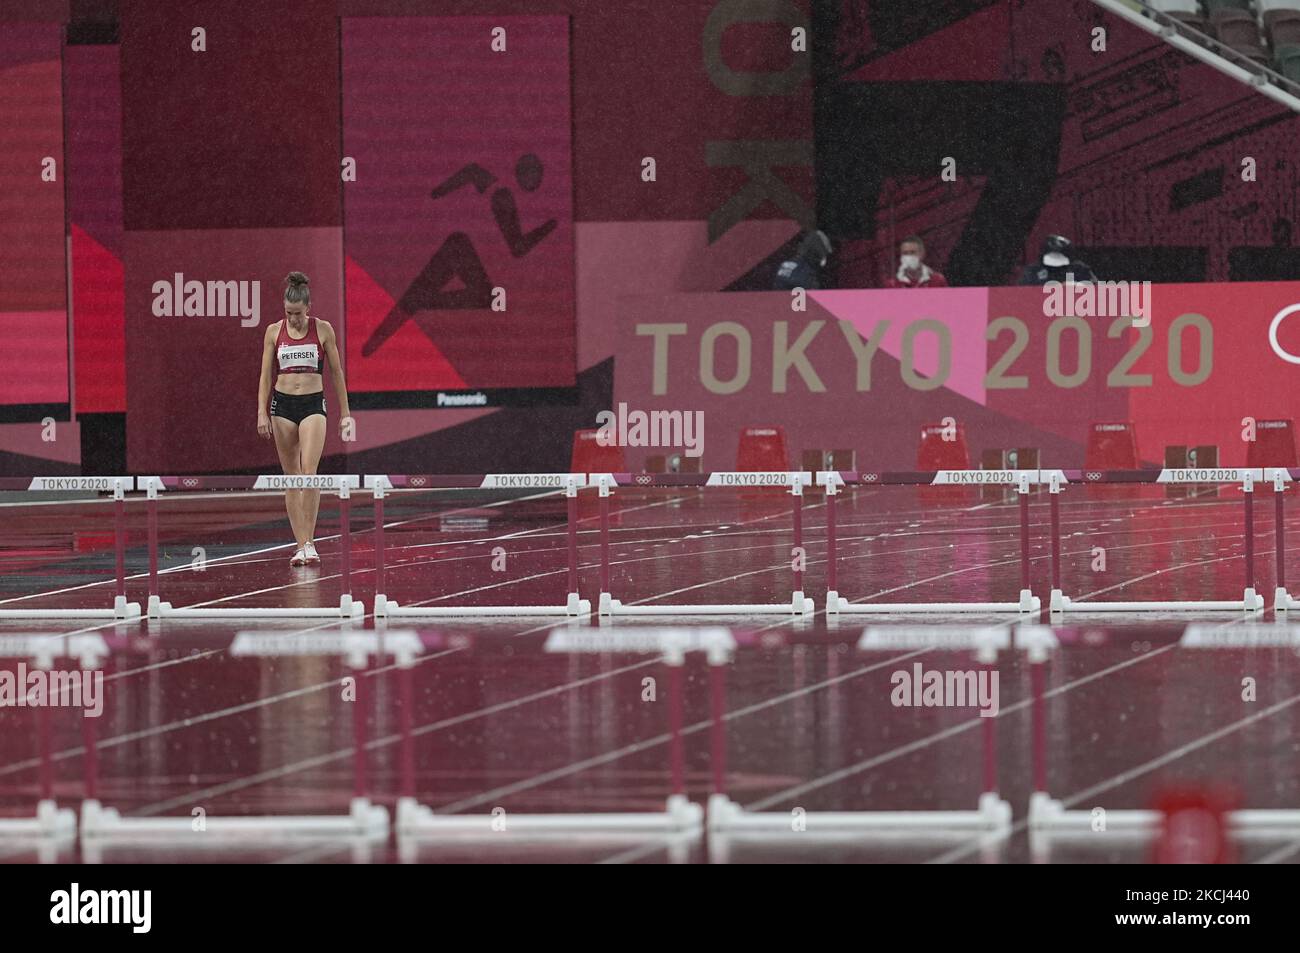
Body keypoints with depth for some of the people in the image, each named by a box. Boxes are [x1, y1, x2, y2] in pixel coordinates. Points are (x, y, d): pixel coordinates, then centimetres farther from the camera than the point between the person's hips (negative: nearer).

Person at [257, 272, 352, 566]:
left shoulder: (322, 329, -1)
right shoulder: (274, 332, 3)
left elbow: (336, 372, 5)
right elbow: (266, 375, 6)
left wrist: (345, 412, 4)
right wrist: (262, 413, -3)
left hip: (313, 404, -2)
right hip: (282, 404, 2)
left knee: (309, 471, -18)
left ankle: (310, 541, -14)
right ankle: (301, 545, 4)